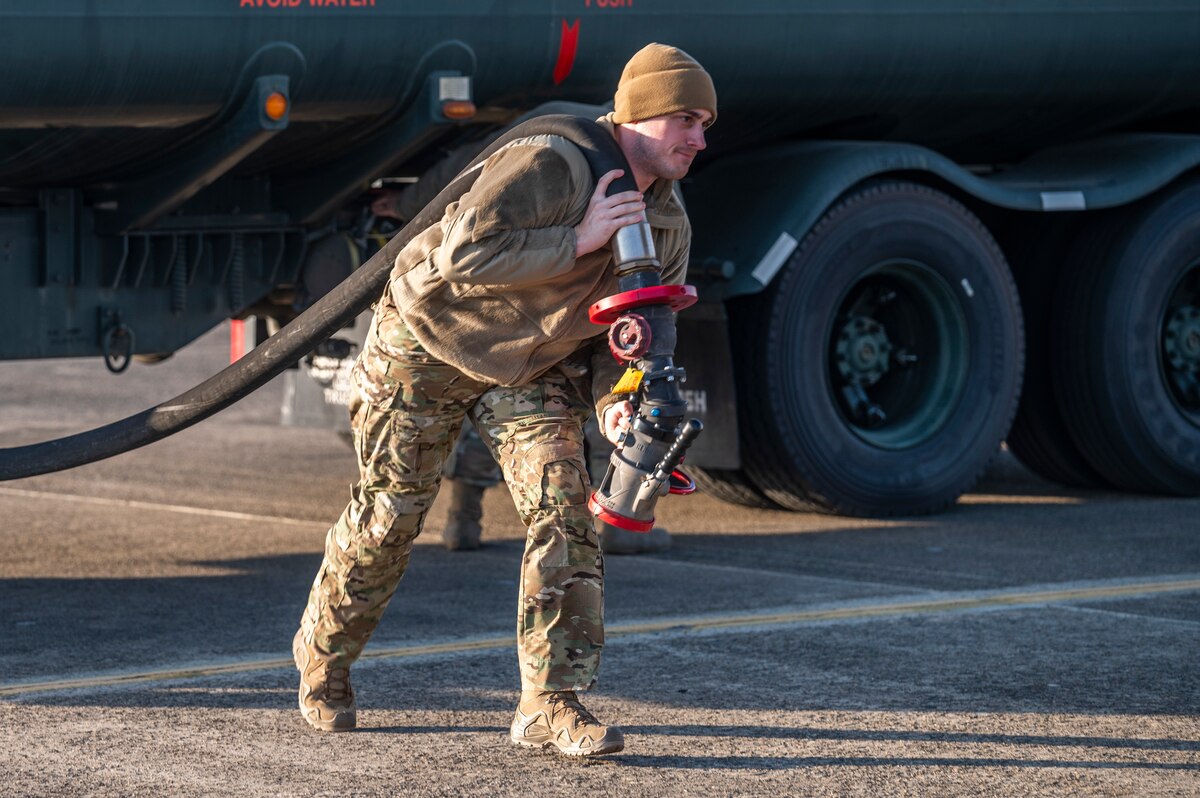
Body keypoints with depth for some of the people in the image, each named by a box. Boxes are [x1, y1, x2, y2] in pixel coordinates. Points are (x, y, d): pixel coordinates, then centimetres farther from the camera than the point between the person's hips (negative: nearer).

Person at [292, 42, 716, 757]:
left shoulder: (669, 226, -5)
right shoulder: (548, 165, -29)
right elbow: (463, 254, -38)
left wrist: (615, 398, -23)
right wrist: (578, 241, -37)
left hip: (533, 367, 6)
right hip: (429, 341, -6)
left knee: (563, 508, -13)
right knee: (390, 514, 5)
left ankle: (552, 704, -12)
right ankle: (323, 658, 30)